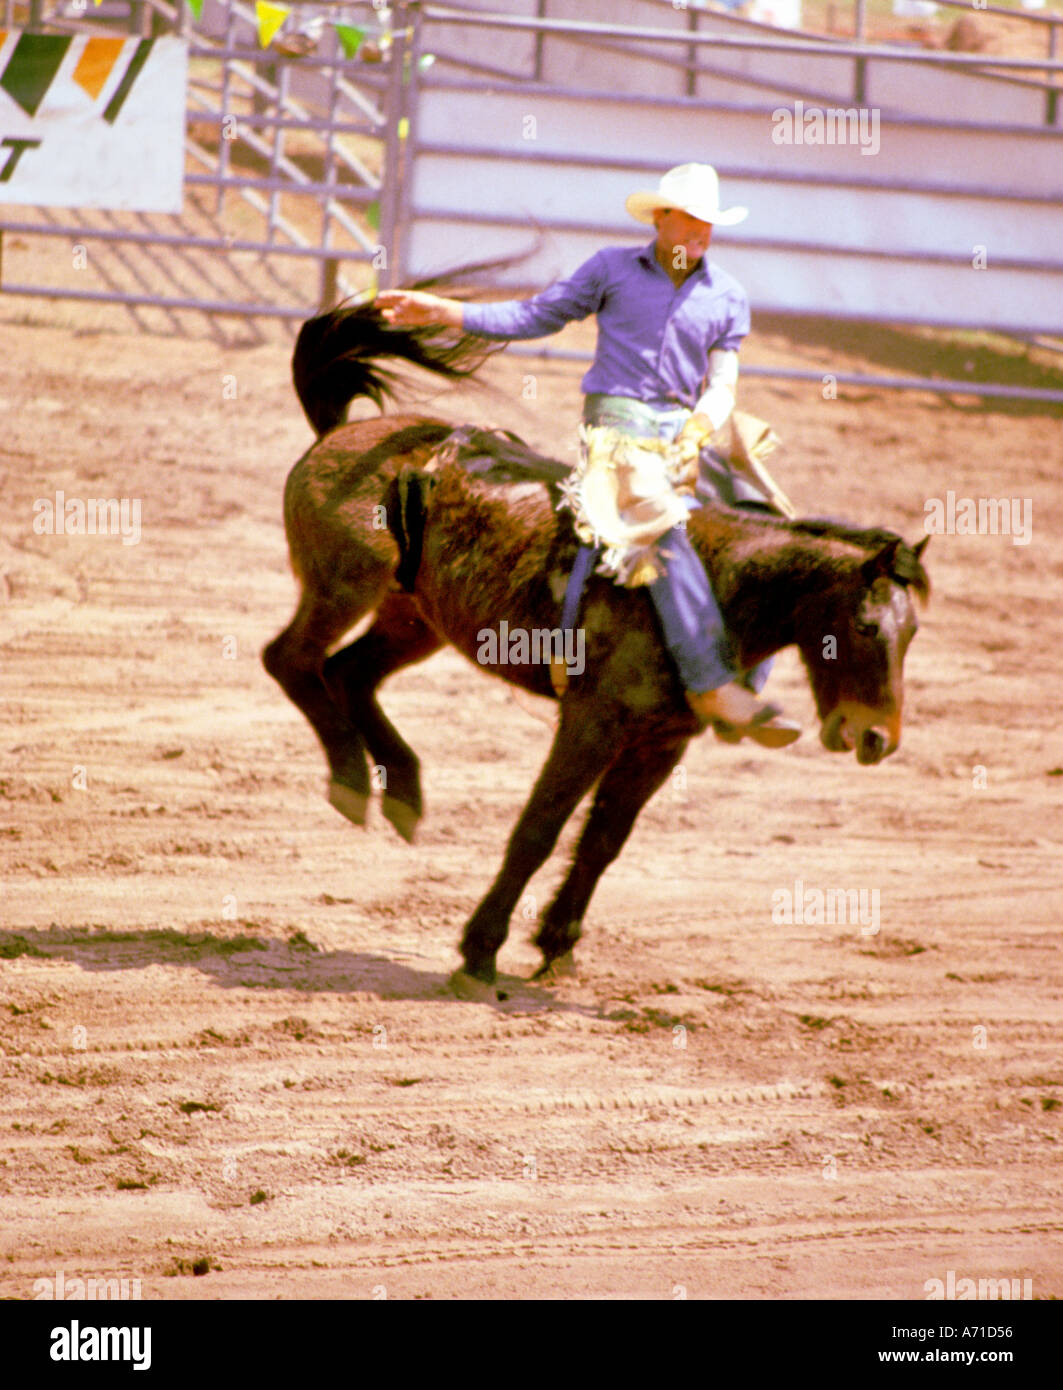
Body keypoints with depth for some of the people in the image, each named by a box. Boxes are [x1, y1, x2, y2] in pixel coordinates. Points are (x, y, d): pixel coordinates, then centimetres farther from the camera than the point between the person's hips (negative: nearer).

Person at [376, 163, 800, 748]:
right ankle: (709, 681, -39)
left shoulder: (727, 297, 15)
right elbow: (537, 316, 11)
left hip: (683, 429, 4)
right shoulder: (613, 268, 8)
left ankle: (744, 690, -13)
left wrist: (698, 430, -11)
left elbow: (722, 385, 11)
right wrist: (443, 312, 3)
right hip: (616, 417, -4)